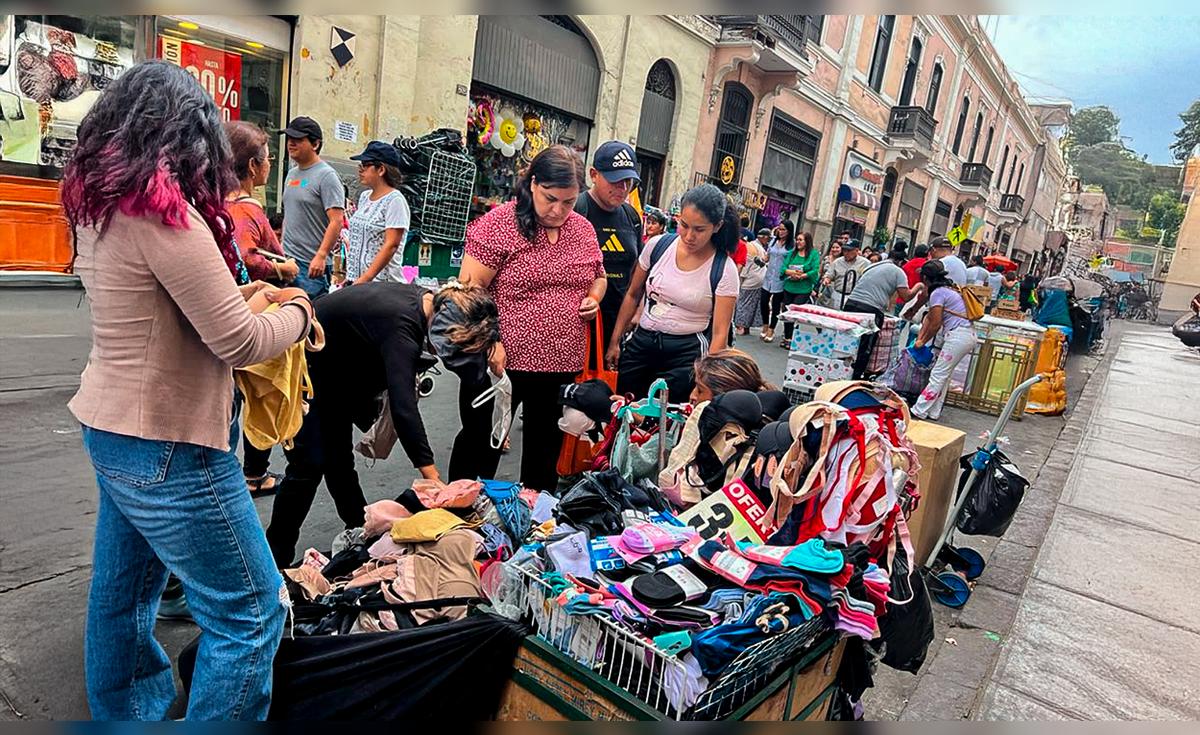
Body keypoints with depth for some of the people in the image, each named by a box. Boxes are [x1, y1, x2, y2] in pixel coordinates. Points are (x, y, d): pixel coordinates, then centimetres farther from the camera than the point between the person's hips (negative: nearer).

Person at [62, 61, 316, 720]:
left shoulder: (98, 203, 6)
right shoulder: (161, 208, -21)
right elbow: (241, 343, -22)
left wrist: (236, 292, 12)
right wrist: (298, 311, -4)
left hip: (108, 427, 10)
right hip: (165, 444, -10)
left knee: (122, 590, 25)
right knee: (253, 610, 2)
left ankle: (124, 713, 45)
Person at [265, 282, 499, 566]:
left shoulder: (418, 298, -9)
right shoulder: (401, 325, -36)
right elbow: (403, 407, -42)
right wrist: (432, 476, -42)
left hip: (332, 370, 9)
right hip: (301, 369, -9)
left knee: (339, 460, 15)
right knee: (310, 465, -7)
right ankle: (276, 561, 6)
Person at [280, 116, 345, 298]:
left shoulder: (326, 175, -9)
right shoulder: (291, 174, 17)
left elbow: (336, 221, -17)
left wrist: (321, 256, -23)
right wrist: (282, 249, 20)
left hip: (311, 265, -8)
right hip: (287, 261, 8)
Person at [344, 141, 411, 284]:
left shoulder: (395, 200, -10)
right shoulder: (364, 196, 14)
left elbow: (391, 245, -16)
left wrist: (365, 278, -21)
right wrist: (350, 276, 15)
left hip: (381, 282, -7)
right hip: (355, 280, 7)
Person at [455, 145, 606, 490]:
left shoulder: (584, 229, 7)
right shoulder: (499, 223, -10)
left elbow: (599, 277, 22)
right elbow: (470, 289, -13)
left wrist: (594, 298, 1)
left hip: (562, 365, 5)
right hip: (501, 362, -5)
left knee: (546, 449, 19)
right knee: (480, 447, 11)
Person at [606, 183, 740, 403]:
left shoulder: (723, 270, -10)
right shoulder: (657, 246, -2)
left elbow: (720, 333, -11)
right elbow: (633, 295, 10)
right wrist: (615, 341, 10)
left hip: (686, 352, -3)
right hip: (641, 343, 3)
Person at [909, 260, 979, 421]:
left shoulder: (937, 293, -9)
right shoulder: (949, 289, 20)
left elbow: (935, 324, -9)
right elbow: (930, 317, 18)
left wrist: (922, 342, 5)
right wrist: (920, 338, 13)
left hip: (958, 335, -9)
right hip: (969, 335, 9)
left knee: (937, 375, -7)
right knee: (944, 375, 12)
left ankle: (919, 411, -5)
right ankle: (934, 412, 14)